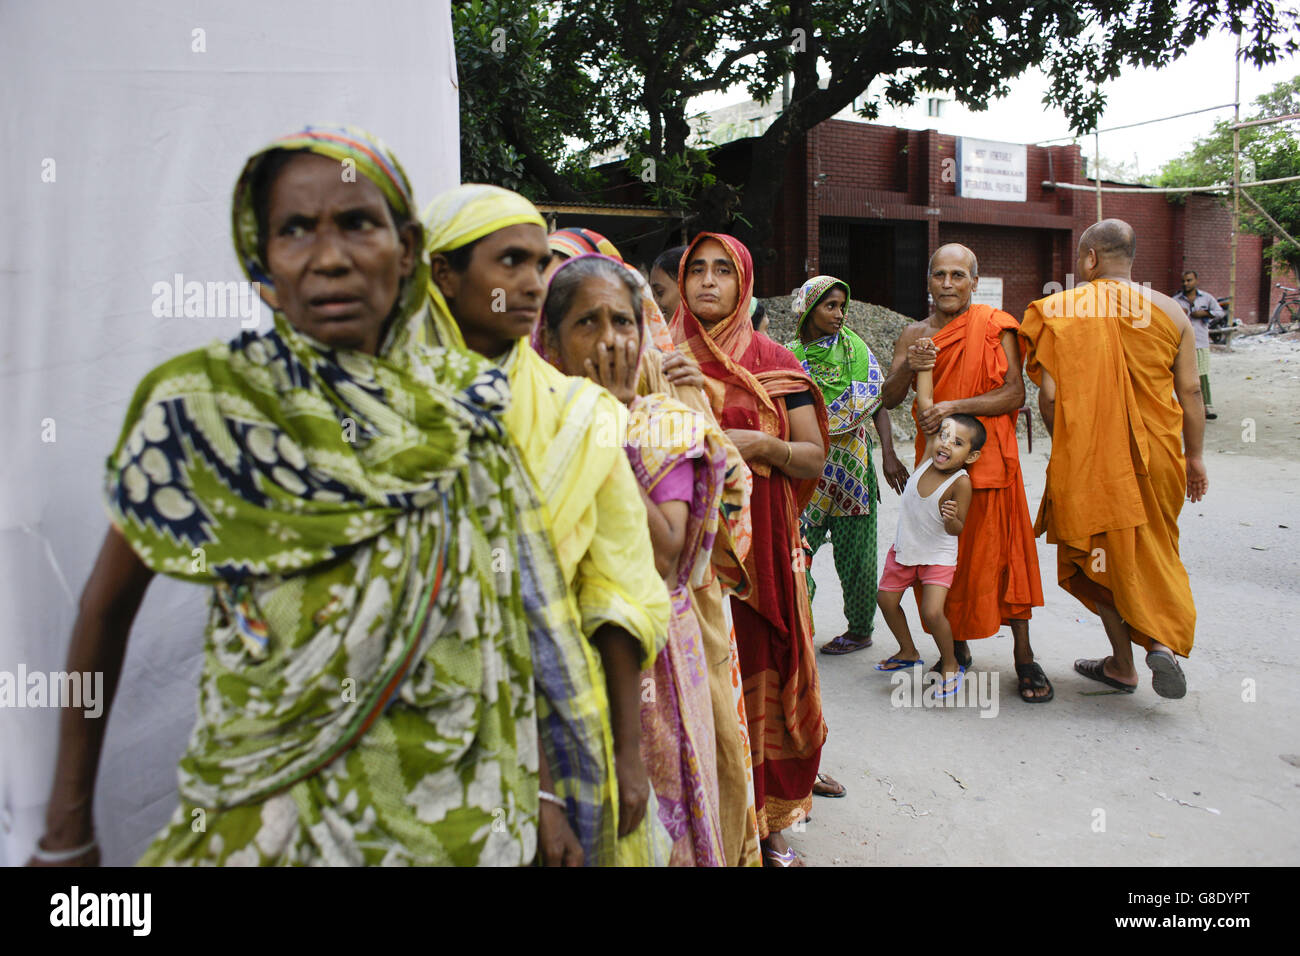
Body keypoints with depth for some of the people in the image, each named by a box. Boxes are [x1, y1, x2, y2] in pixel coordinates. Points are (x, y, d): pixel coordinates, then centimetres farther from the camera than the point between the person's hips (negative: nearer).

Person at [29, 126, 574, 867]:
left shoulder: (470, 399, -4)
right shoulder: (200, 406, -11)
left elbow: (510, 606, 2)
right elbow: (108, 606, -2)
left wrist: (538, 791, 3)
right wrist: (68, 829, 1)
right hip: (273, 811, -2)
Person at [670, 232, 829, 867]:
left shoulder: (775, 364, 7)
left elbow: (814, 458, 5)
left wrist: (765, 444, -14)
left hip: (762, 547, 1)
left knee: (763, 675, 2)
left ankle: (768, 822, 18)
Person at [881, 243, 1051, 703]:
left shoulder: (993, 327, -2)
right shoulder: (914, 334, 9)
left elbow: (1015, 393, -10)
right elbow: (890, 399, 2)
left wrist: (954, 406, -21)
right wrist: (908, 367, -18)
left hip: (988, 457, -3)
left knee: (1001, 551, -3)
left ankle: (1024, 656, 8)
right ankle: (957, 647, 23)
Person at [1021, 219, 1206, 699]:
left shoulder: (1056, 311, -8)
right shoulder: (1168, 310, 1)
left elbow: (1049, 395, -13)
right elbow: (1190, 391, 2)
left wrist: (1065, 447, 3)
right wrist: (1194, 456, 13)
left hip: (1087, 459, -2)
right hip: (1156, 456, 3)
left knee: (1101, 556, 13)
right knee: (1153, 550, 20)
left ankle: (1122, 665, 20)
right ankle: (1163, 640, 0)